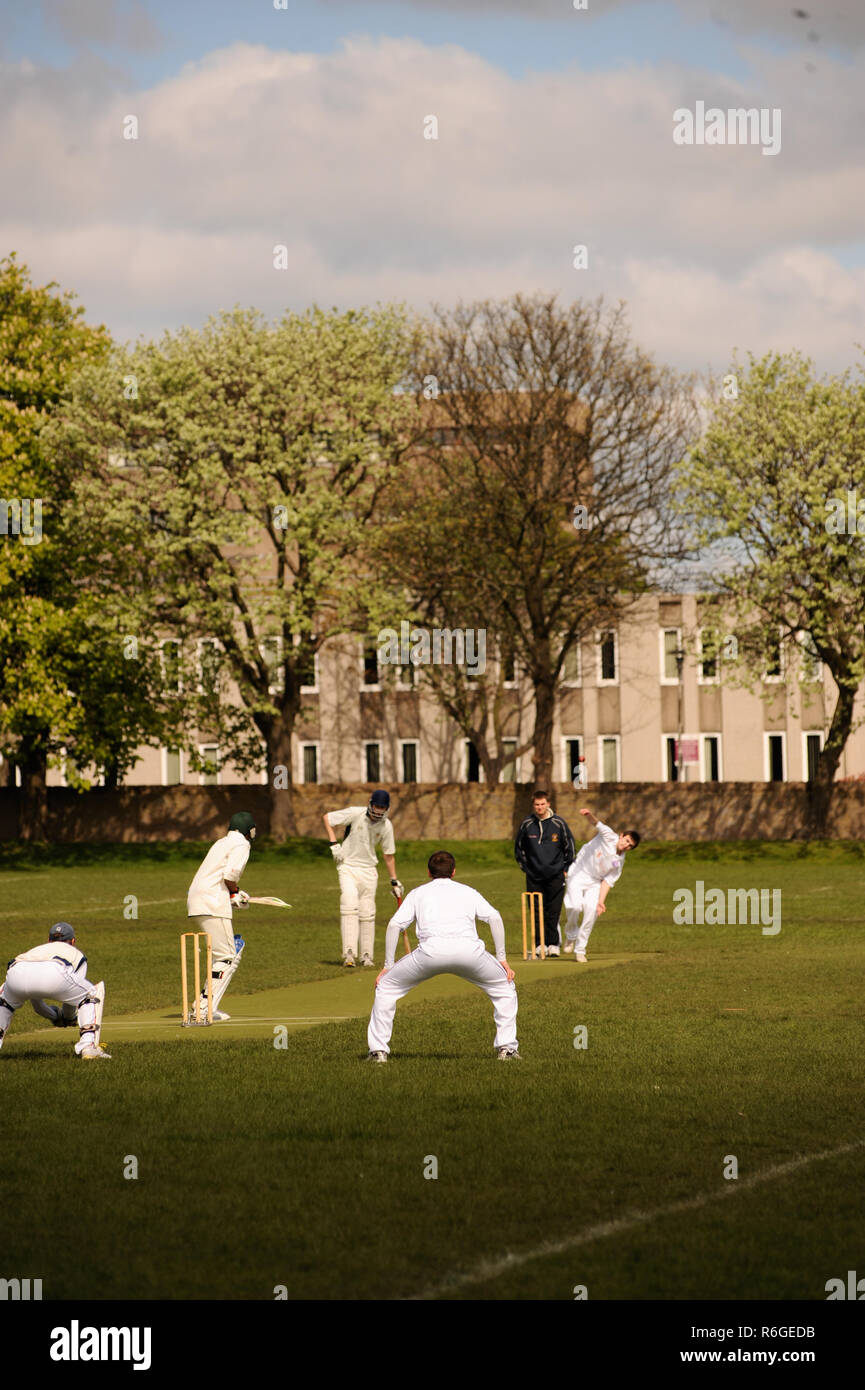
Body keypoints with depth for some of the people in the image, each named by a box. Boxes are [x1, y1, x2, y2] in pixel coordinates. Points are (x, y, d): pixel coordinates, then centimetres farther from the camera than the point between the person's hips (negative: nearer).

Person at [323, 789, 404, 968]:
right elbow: (326, 817, -5)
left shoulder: (386, 826, -1)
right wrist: (334, 844, -12)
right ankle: (349, 953, -25)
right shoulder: (355, 814, -13)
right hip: (348, 867, -4)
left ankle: (366, 956, 12)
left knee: (367, 913, 2)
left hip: (368, 870, 4)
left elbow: (389, 855, 10)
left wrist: (394, 881, 12)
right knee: (349, 906, -20)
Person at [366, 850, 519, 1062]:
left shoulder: (418, 892, 30)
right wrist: (501, 959, 18)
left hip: (432, 949, -1)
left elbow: (394, 925, 17)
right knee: (504, 988, 25)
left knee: (386, 987, 20)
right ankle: (506, 1048, 16)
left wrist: (388, 966, 20)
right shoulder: (467, 891, 32)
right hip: (469, 947, 1)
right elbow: (495, 918, 17)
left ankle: (378, 1050, 12)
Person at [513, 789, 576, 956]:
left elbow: (570, 847, 6)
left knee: (553, 912, -3)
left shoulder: (558, 823, -3)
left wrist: (566, 869, 5)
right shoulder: (527, 824, 0)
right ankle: (539, 944, 7)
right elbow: (519, 848, 13)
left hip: (555, 875, -1)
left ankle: (553, 944, 3)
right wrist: (525, 867, 9)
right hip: (534, 877, 1)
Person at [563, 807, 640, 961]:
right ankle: (571, 936, 8)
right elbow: (596, 823, -27)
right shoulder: (608, 837, -11)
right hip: (578, 873, -3)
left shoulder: (620, 862, -2)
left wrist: (601, 901, -16)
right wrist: (589, 815, -51)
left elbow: (608, 881, -3)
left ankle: (580, 950, -4)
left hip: (595, 882, 3)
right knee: (575, 906, -22)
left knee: (592, 911, -15)